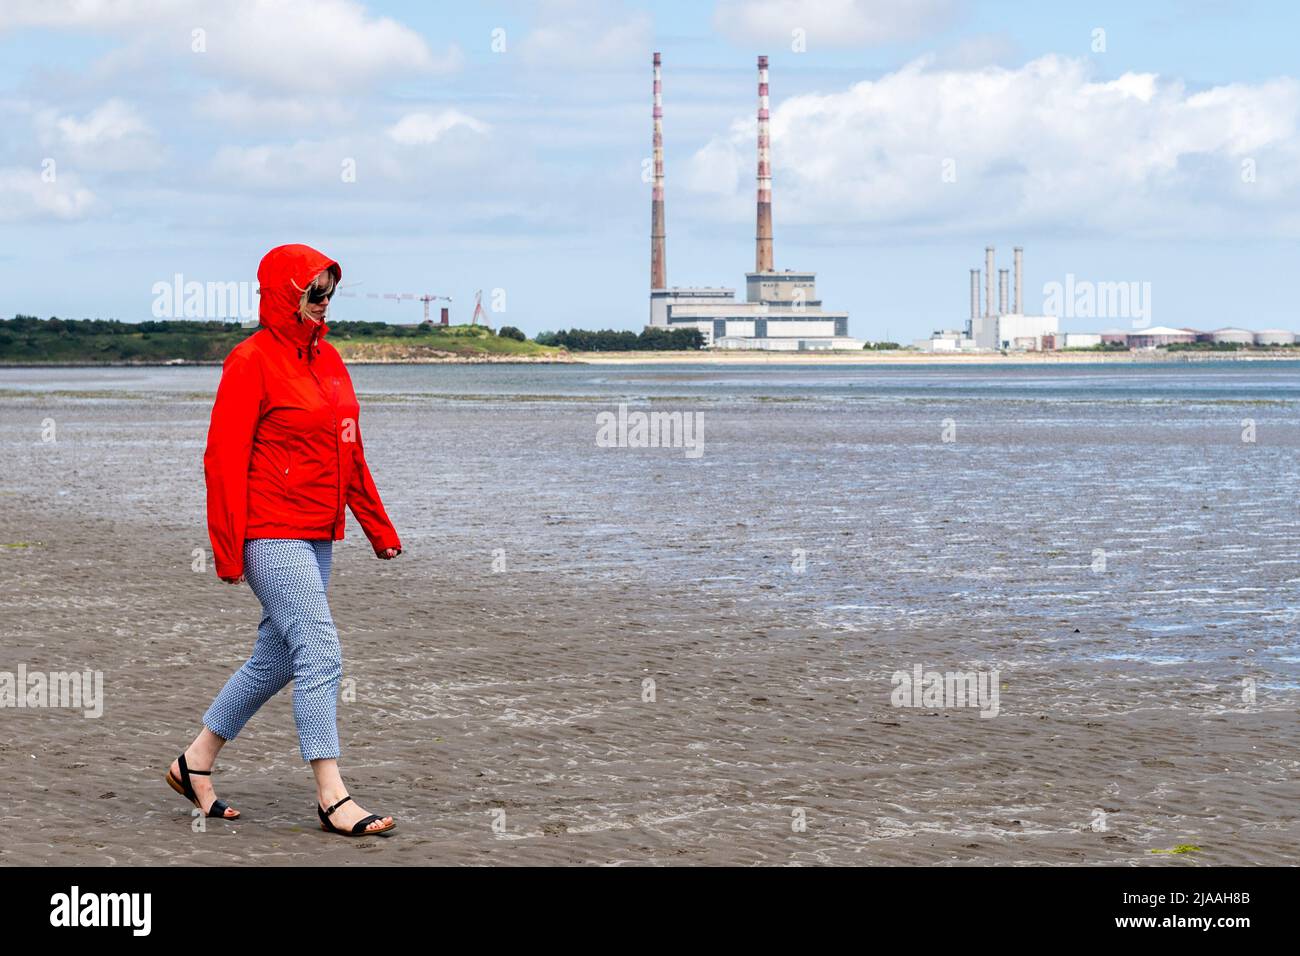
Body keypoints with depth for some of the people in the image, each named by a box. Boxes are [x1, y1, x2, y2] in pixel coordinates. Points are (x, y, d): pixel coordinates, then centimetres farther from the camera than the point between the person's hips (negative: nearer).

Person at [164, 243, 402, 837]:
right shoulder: (252, 360, -9)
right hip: (270, 536, -8)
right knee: (320, 653, -12)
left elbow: (350, 454, 21)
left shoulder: (326, 359, 14)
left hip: (316, 536, 8)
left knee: (275, 658, 13)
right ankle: (331, 797, -9)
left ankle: (195, 764, 26)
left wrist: (377, 526, 19)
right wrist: (228, 548, -16)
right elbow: (224, 458, -12)